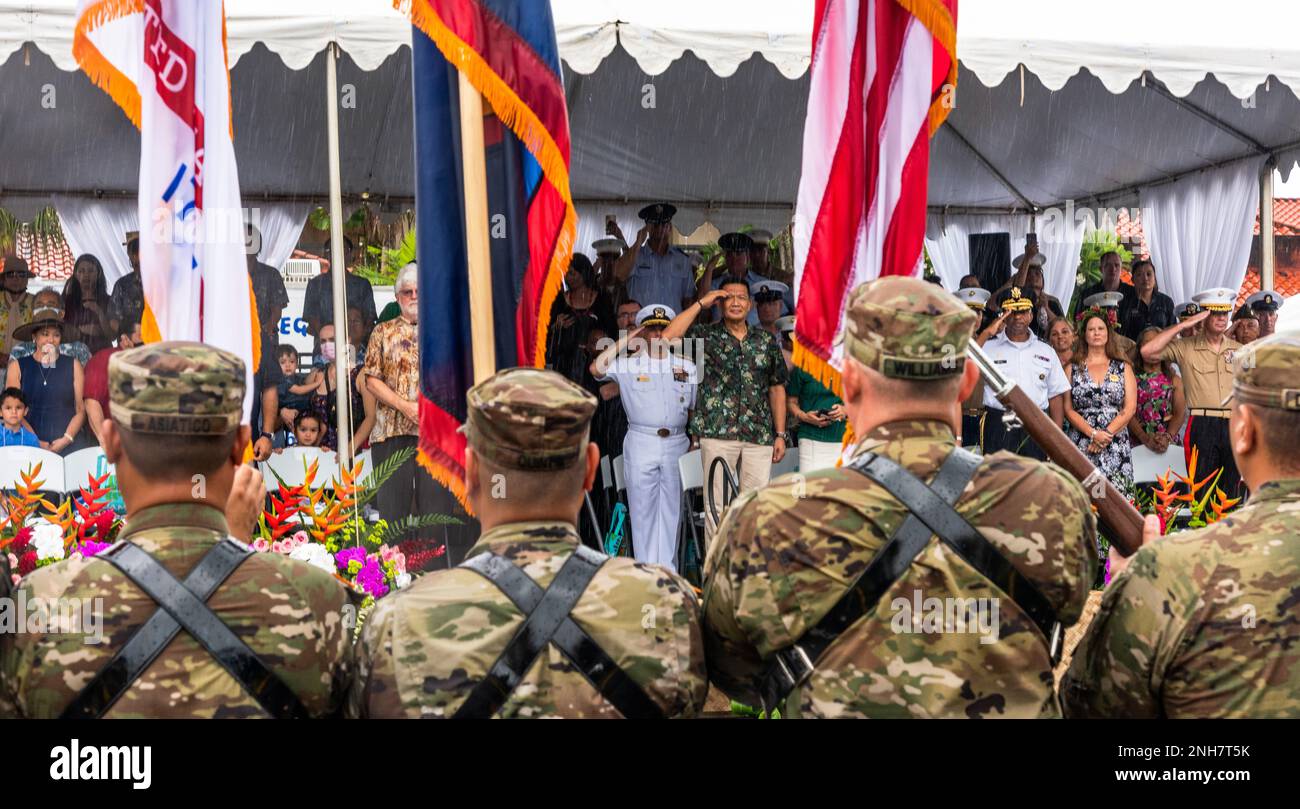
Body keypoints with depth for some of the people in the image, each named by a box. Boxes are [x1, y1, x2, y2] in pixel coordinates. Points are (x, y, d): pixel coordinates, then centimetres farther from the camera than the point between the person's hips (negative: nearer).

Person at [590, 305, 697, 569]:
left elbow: (695, 409, 15)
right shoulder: (628, 365, 4)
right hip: (641, 445, -2)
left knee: (672, 508, 6)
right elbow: (596, 368, -12)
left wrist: (696, 443, 6)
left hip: (676, 445, 2)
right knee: (642, 508, -1)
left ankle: (668, 571, 13)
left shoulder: (687, 367, 12)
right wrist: (625, 340, -4)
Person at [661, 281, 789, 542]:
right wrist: (701, 304, -8)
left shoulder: (767, 341, 13)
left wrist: (780, 434, 10)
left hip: (759, 435, 3)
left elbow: (777, 389, 15)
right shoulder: (705, 336, 4)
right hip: (717, 432, -2)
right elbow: (668, 337, -15)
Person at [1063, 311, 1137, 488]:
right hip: (1080, 447, -1)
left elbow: (1130, 408, 3)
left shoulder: (1123, 368, 12)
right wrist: (1093, 434, -11)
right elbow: (1068, 409, 3)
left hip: (1116, 446, 1)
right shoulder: (1073, 369, 10)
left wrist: (1106, 435, -10)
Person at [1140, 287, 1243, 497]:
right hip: (1202, 426, -4)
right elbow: (1148, 351, -12)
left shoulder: (1239, 350, 15)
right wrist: (1183, 325, -8)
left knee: (1231, 495, 8)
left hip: (1234, 427, 4)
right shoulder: (1185, 348, 2)